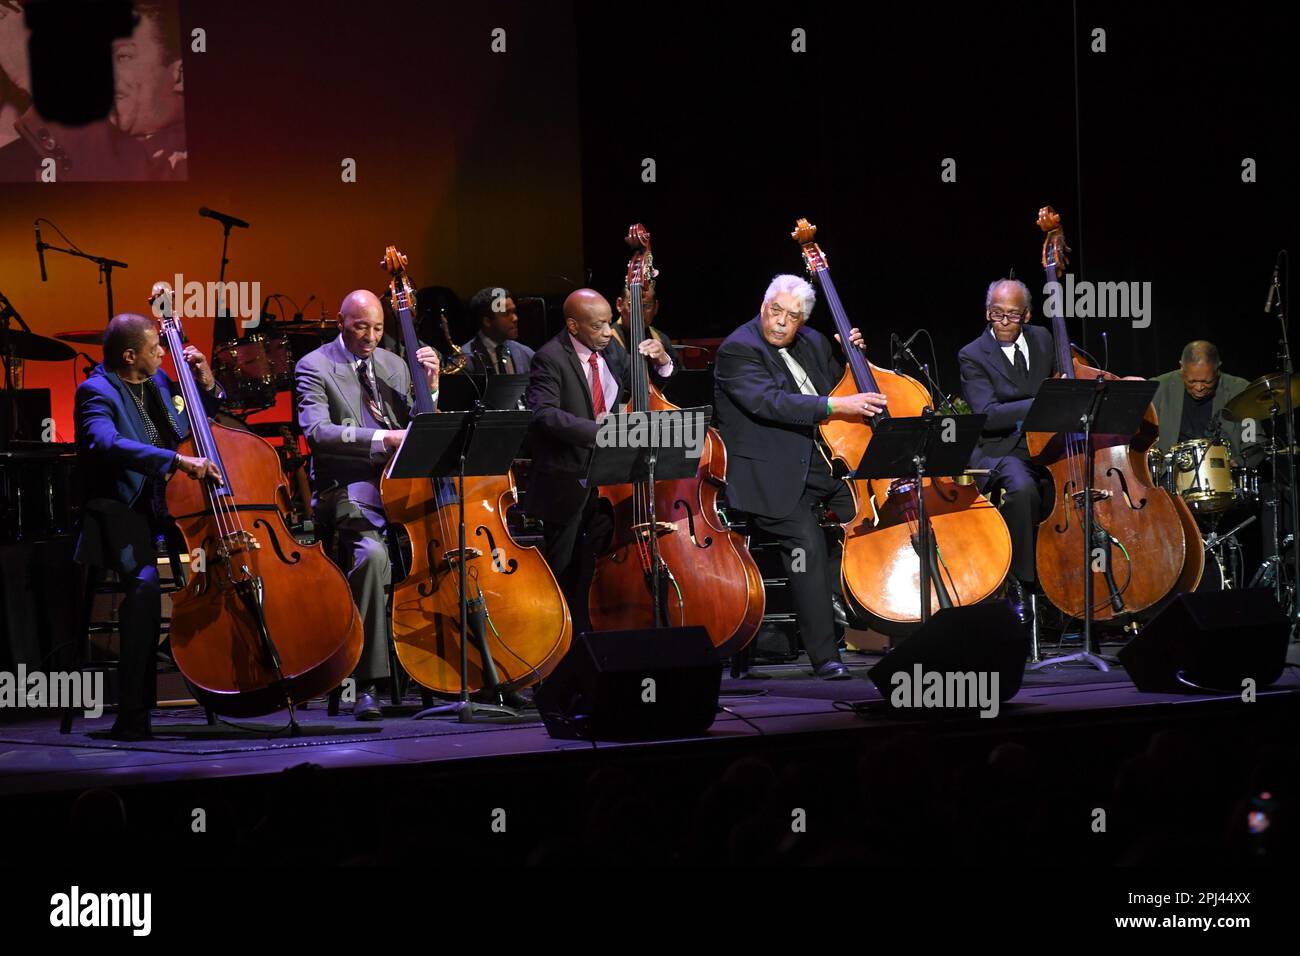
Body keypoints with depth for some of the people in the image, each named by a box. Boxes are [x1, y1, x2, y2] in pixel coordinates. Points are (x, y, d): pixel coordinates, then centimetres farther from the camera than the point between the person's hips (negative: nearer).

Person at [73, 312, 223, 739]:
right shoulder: (97, 392, -8)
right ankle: (133, 712, -30)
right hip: (125, 513, -7)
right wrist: (177, 460, -38)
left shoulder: (160, 381, 15)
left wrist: (207, 385, 10)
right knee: (145, 582, -33)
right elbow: (107, 444, -29)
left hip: (169, 509, 7)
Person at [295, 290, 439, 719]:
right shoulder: (314, 366, 1)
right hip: (349, 488, -6)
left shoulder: (393, 365, 20)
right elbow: (317, 431, -16)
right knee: (372, 554, -35)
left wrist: (430, 386, 3)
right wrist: (384, 438, -26)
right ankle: (368, 683, -31)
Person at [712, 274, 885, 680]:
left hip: (822, 464, 7)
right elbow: (769, 402, -24)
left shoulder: (812, 343, 14)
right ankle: (824, 656, -23)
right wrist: (836, 406, -31)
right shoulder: (738, 350, -9)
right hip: (771, 476, -7)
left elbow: (841, 385, 29)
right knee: (807, 539, -26)